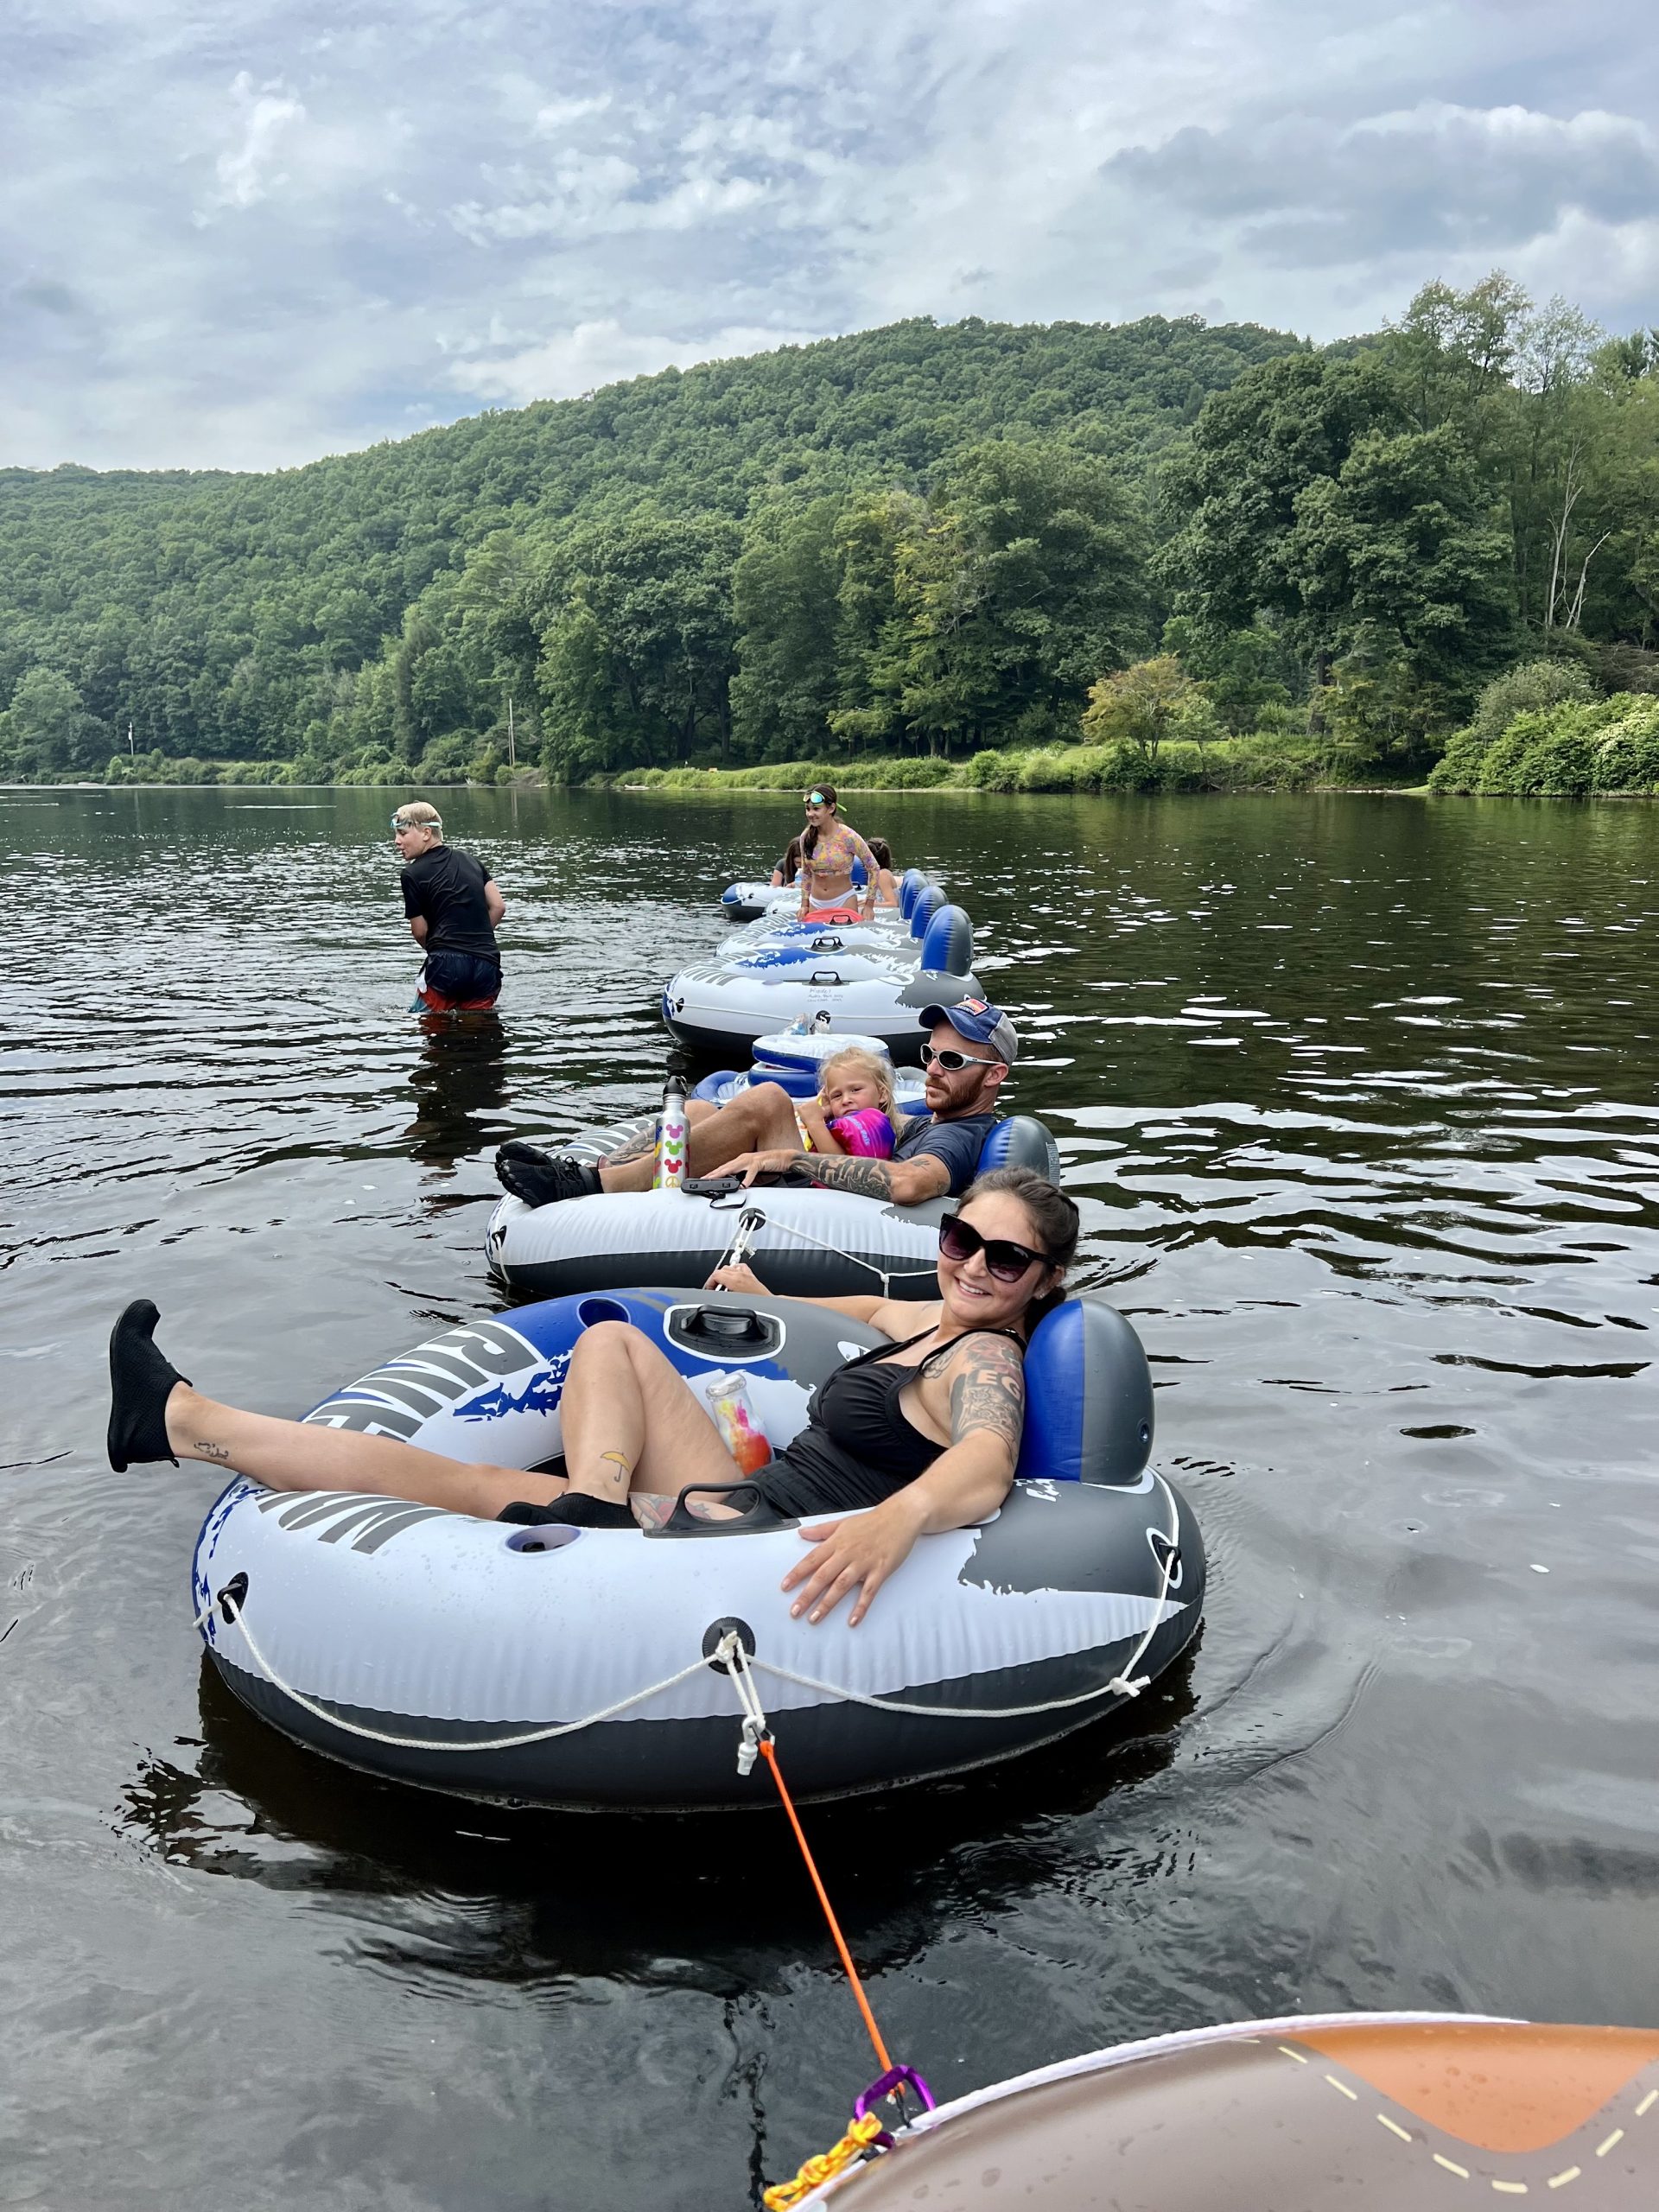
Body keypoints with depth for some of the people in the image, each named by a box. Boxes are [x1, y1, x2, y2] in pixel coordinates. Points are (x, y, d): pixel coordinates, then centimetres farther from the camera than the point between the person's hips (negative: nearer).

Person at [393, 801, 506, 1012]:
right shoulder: (471, 861, 15)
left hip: (446, 964, -5)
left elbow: (420, 931, 3)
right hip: (487, 964, 5)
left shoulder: (413, 874, -1)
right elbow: (498, 906, 11)